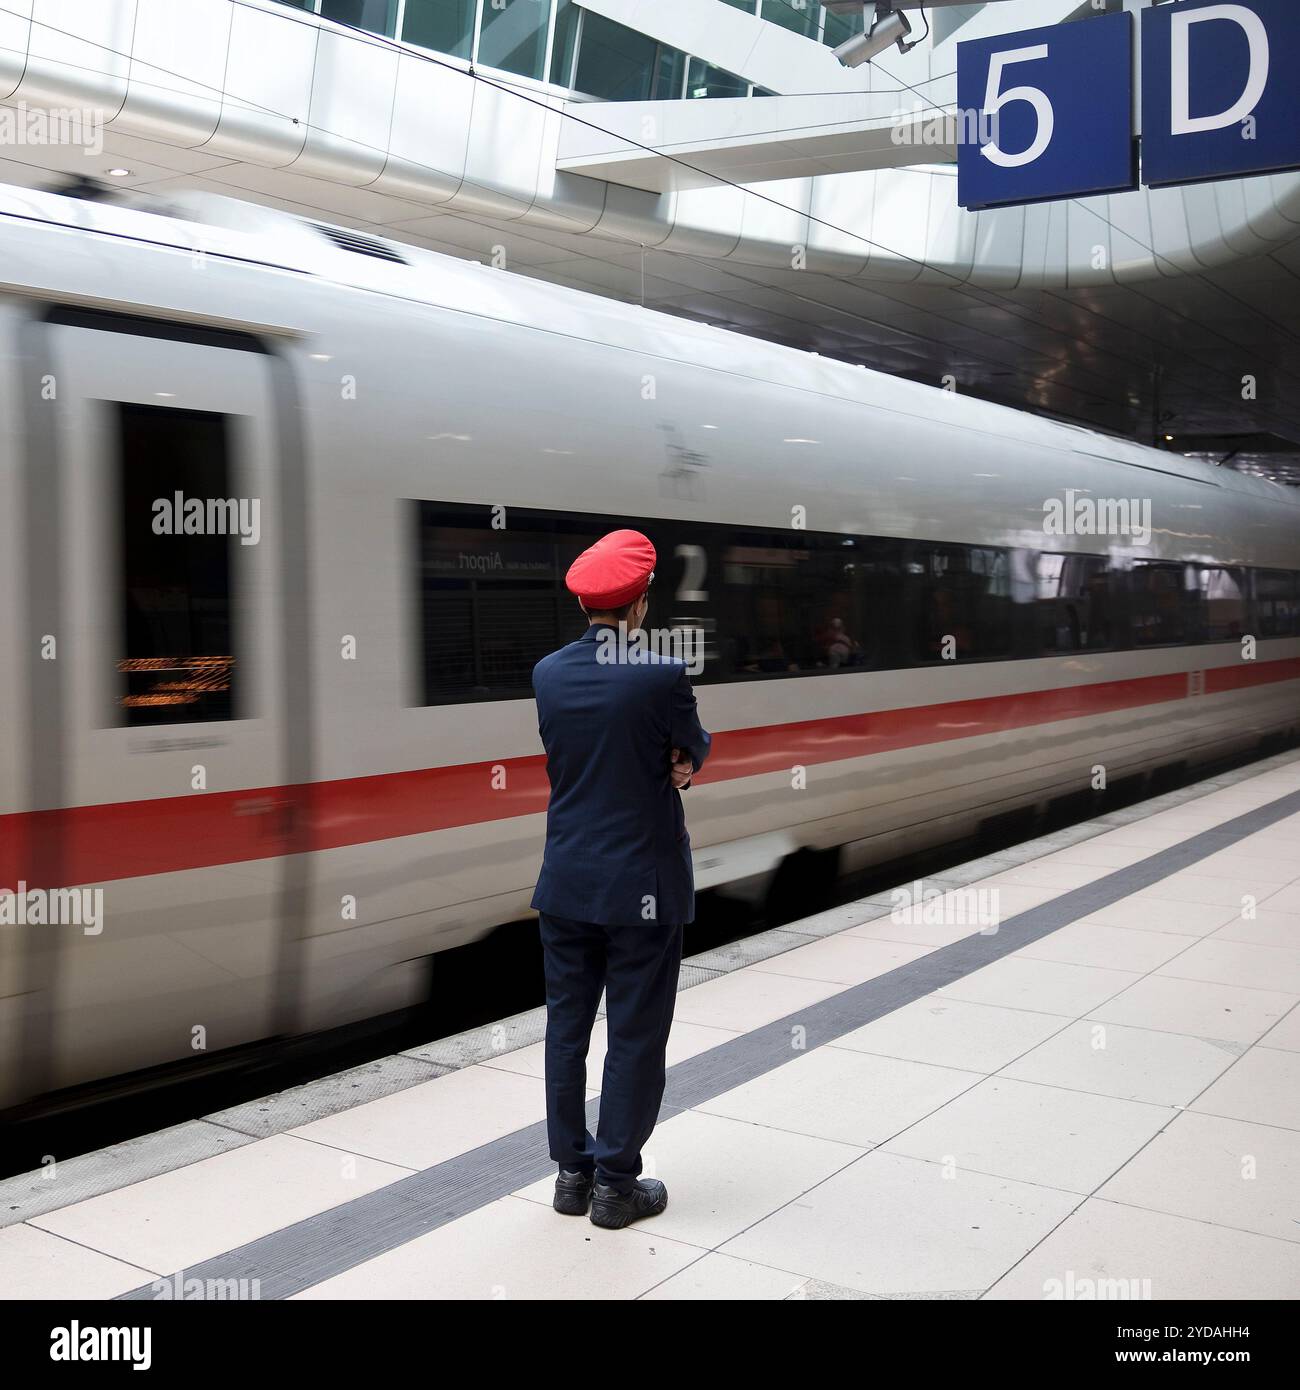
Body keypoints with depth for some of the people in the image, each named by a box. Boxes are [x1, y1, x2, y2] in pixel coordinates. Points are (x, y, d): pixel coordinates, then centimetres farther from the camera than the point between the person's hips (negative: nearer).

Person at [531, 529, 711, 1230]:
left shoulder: (547, 673, -2)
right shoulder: (662, 675, -17)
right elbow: (694, 752, -3)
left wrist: (663, 766, 3)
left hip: (566, 882, 5)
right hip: (641, 884, -4)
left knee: (566, 1026, 14)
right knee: (635, 1035, 7)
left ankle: (571, 1171, 25)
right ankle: (616, 1182, 15)